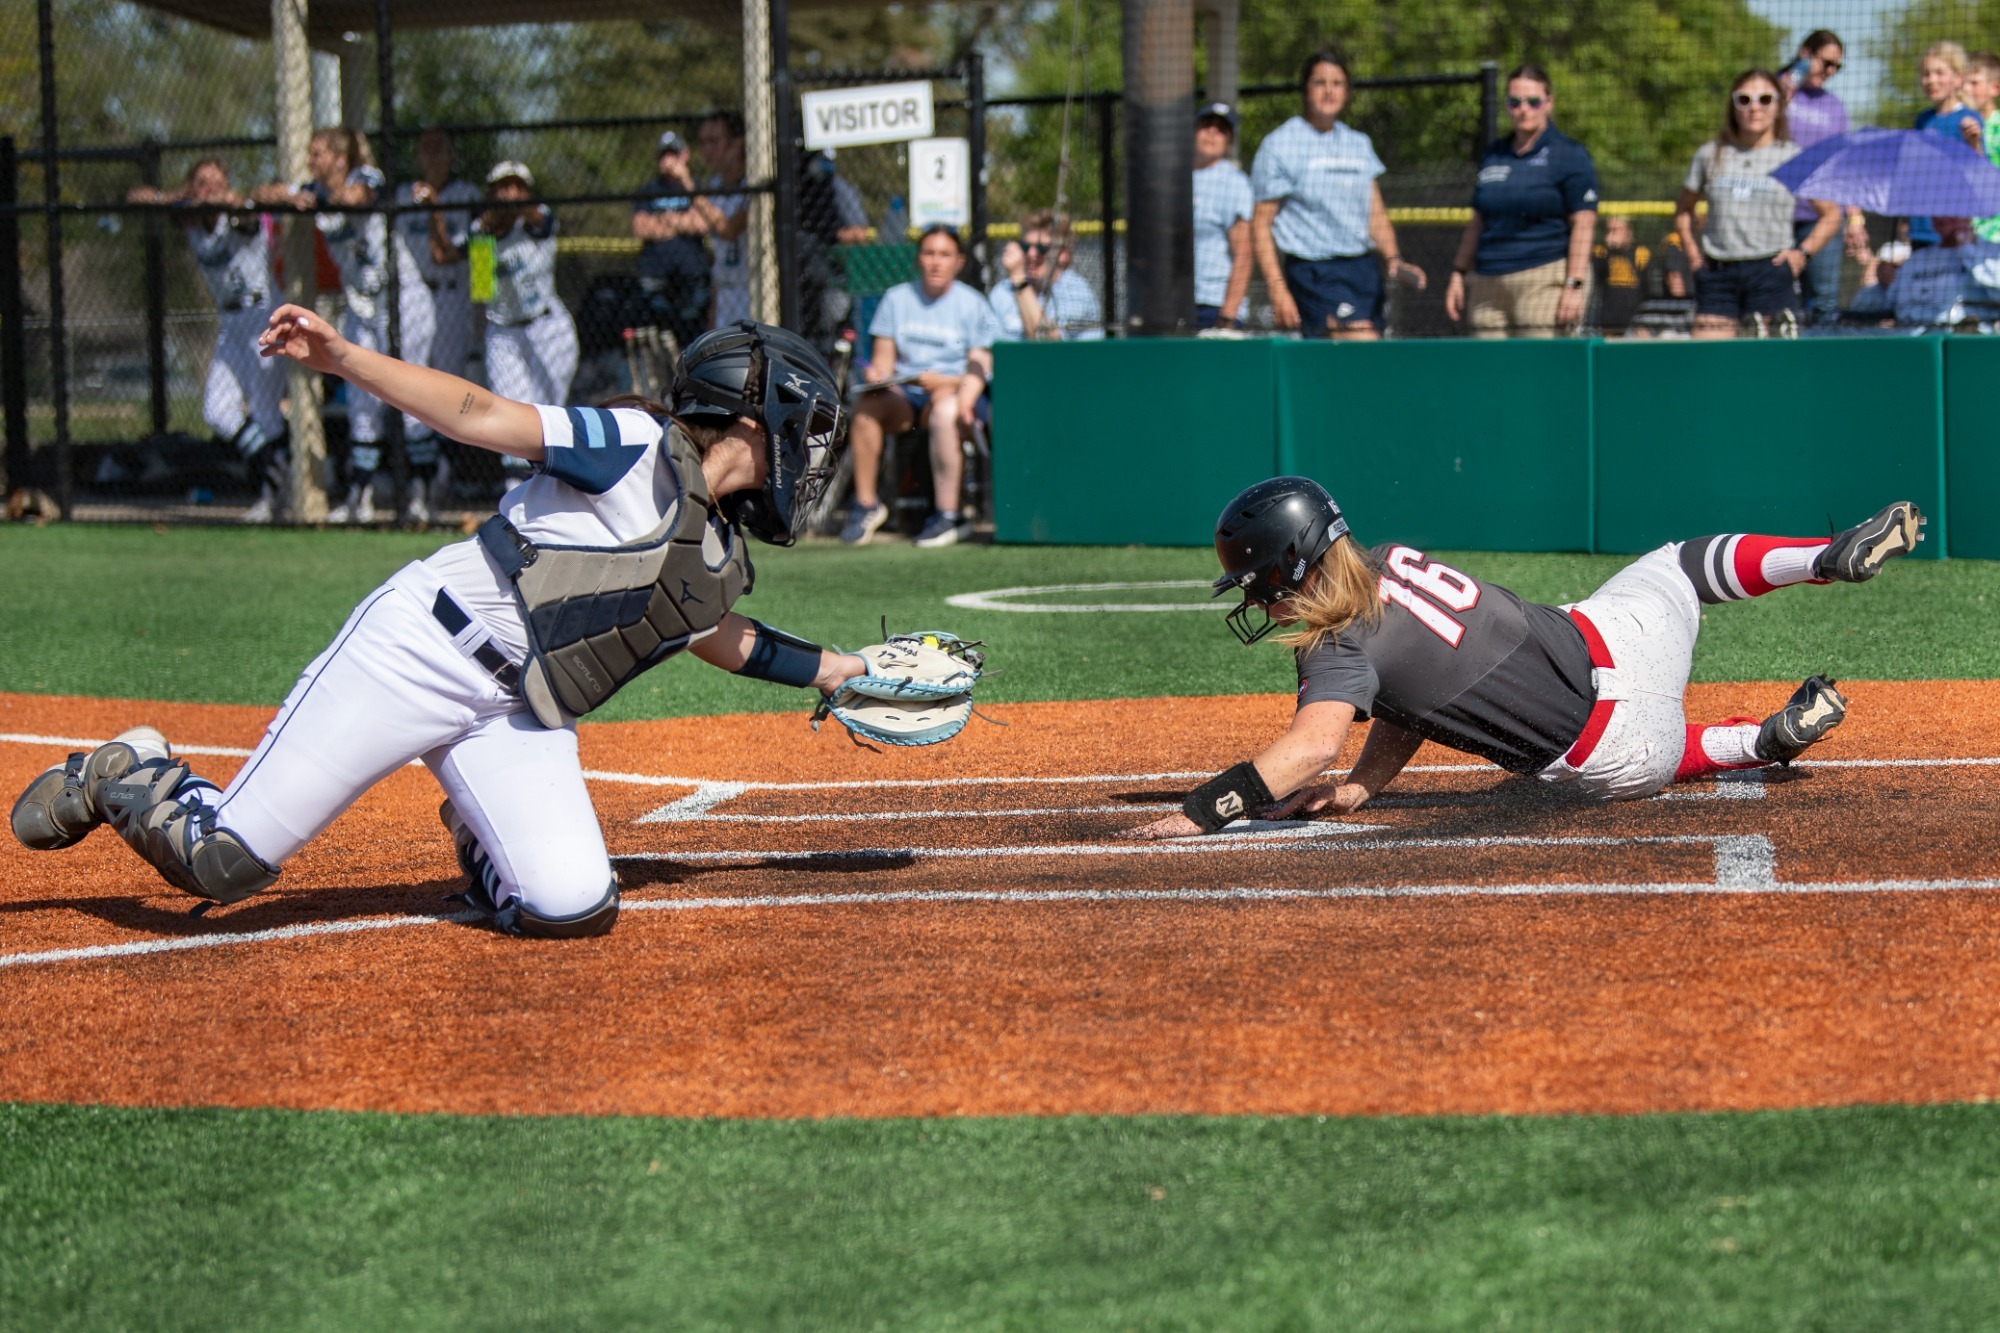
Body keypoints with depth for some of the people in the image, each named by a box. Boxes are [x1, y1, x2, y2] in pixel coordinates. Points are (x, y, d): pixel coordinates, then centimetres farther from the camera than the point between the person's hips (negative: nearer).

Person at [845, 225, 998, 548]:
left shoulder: (972, 304, 4)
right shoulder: (896, 299, 13)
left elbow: (979, 369, -5)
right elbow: (883, 358, 12)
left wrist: (943, 381, -24)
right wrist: (877, 374, -12)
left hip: (953, 390, -3)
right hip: (902, 393, 3)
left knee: (944, 410, -39)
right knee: (867, 405, -30)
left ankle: (947, 515, -36)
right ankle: (866, 504, -19)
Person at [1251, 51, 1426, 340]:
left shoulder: (1359, 143, 16)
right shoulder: (1279, 145, -1)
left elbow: (1376, 216, 19)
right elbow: (1260, 225, -3)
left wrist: (1393, 260, 0)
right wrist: (1277, 289, -12)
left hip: (1363, 269, 6)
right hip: (1313, 271, -6)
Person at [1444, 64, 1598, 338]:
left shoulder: (1570, 155, 1)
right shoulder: (1492, 155, 18)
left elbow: (1583, 226, -5)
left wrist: (1574, 285, -13)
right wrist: (1458, 274, 16)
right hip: (1487, 285, 6)